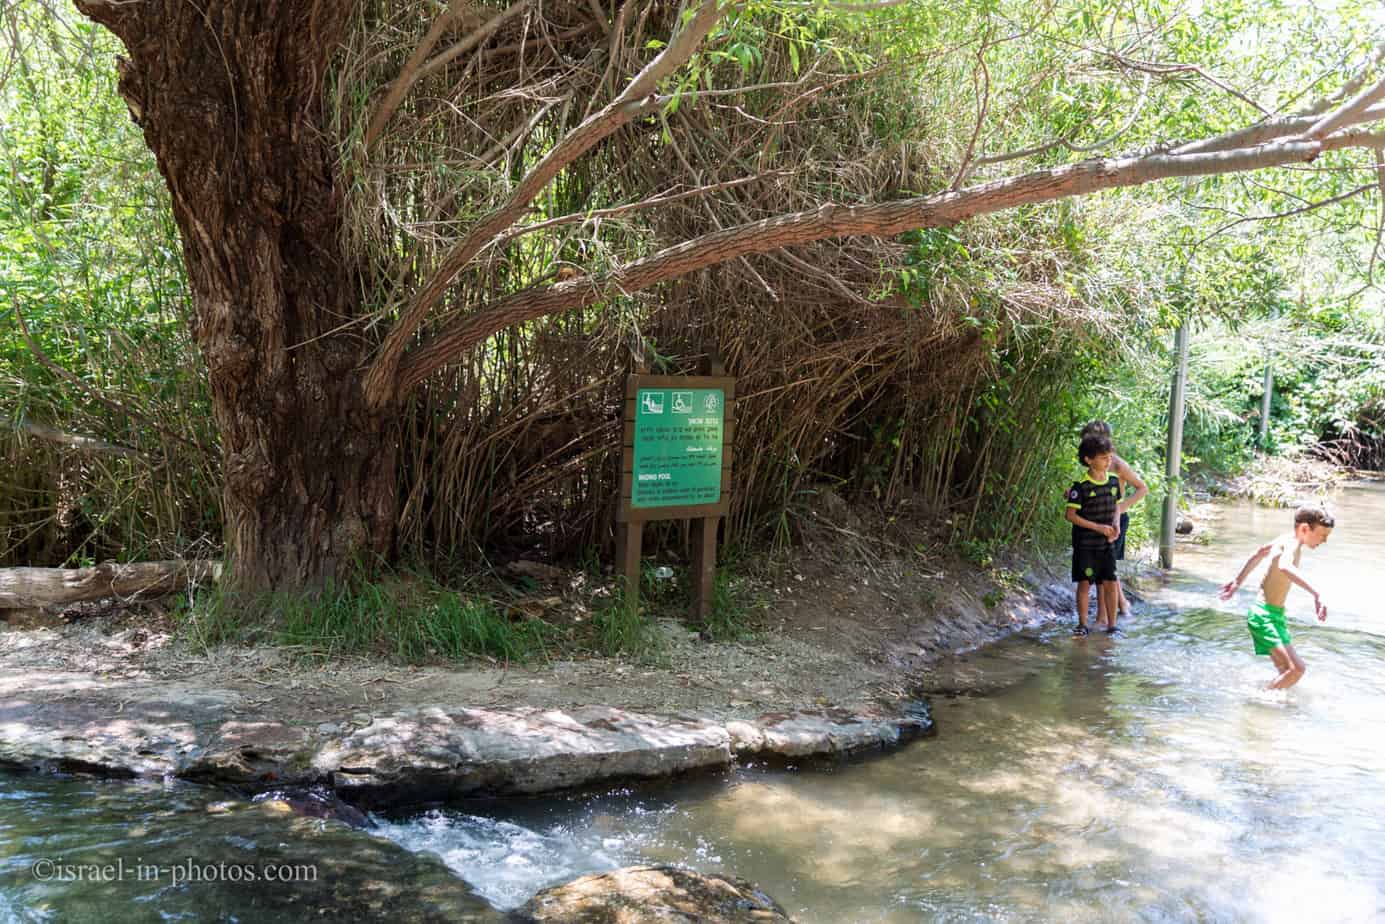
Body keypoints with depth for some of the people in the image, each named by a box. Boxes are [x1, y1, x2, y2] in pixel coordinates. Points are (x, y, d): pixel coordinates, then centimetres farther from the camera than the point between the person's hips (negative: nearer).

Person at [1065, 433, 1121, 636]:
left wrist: (1115, 526, -3)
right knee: (1084, 583, 1)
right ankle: (1082, 624, 12)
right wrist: (1098, 527, -17)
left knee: (1110, 583, 4)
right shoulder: (1081, 486, -14)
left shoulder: (1114, 480, 2)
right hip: (1085, 543, -4)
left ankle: (1111, 624, 13)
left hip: (1107, 543, 4)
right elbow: (1071, 515, -14)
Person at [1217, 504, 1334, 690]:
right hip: (1264, 616, -10)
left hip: (1275, 615, 10)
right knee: (1295, 670, -19)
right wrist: (1316, 594, -48)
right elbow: (1284, 567, -43)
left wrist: (1238, 581, 37)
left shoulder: (1286, 540, 11)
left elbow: (1259, 553, 29)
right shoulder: (1292, 544, -18)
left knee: (1296, 668, 14)